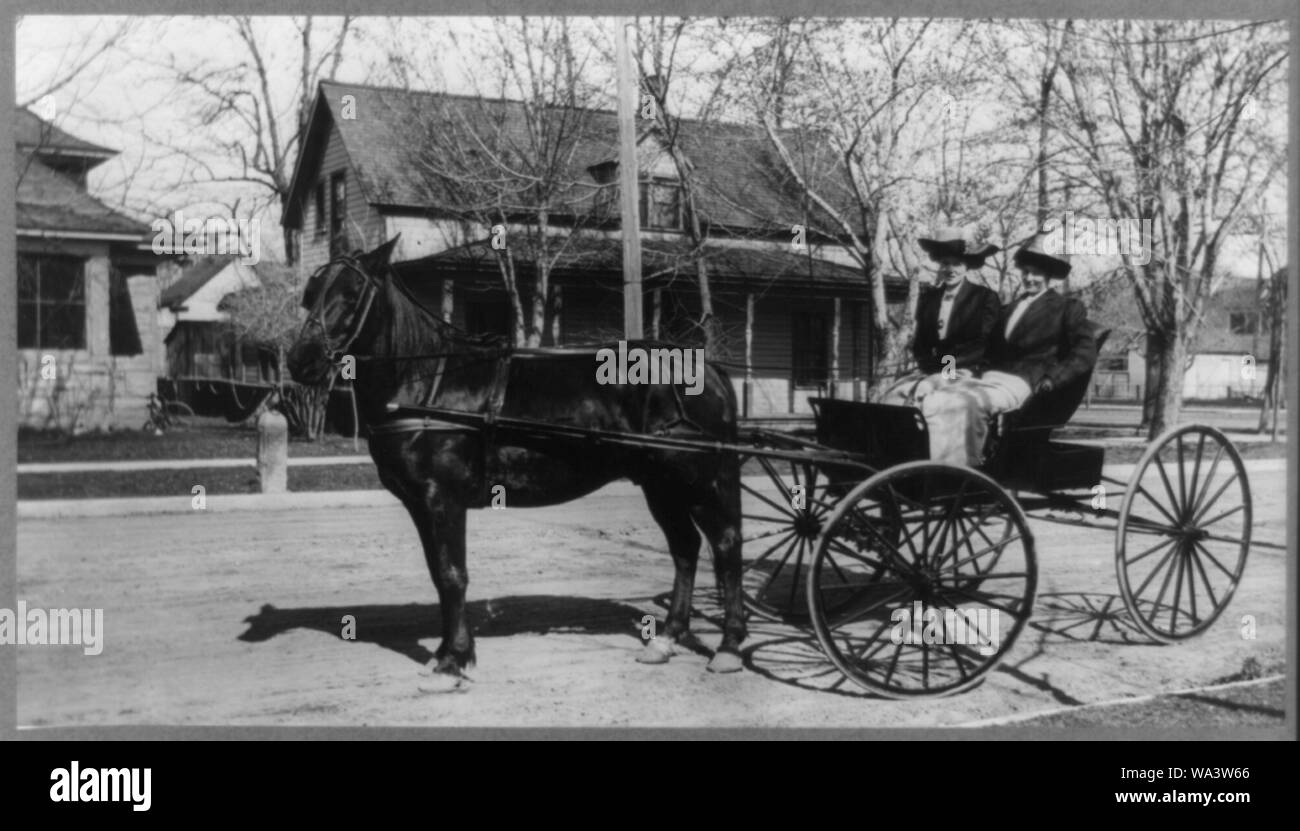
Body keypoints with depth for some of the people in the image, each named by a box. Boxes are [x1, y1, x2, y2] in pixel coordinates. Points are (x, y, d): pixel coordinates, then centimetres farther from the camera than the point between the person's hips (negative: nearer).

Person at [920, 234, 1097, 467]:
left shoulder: (1067, 308, 11)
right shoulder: (1008, 309, 30)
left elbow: (1086, 352, -1)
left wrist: (1050, 379, -13)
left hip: (1021, 383, -6)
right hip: (989, 377, 6)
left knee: (965, 403, -36)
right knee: (933, 402, -25)